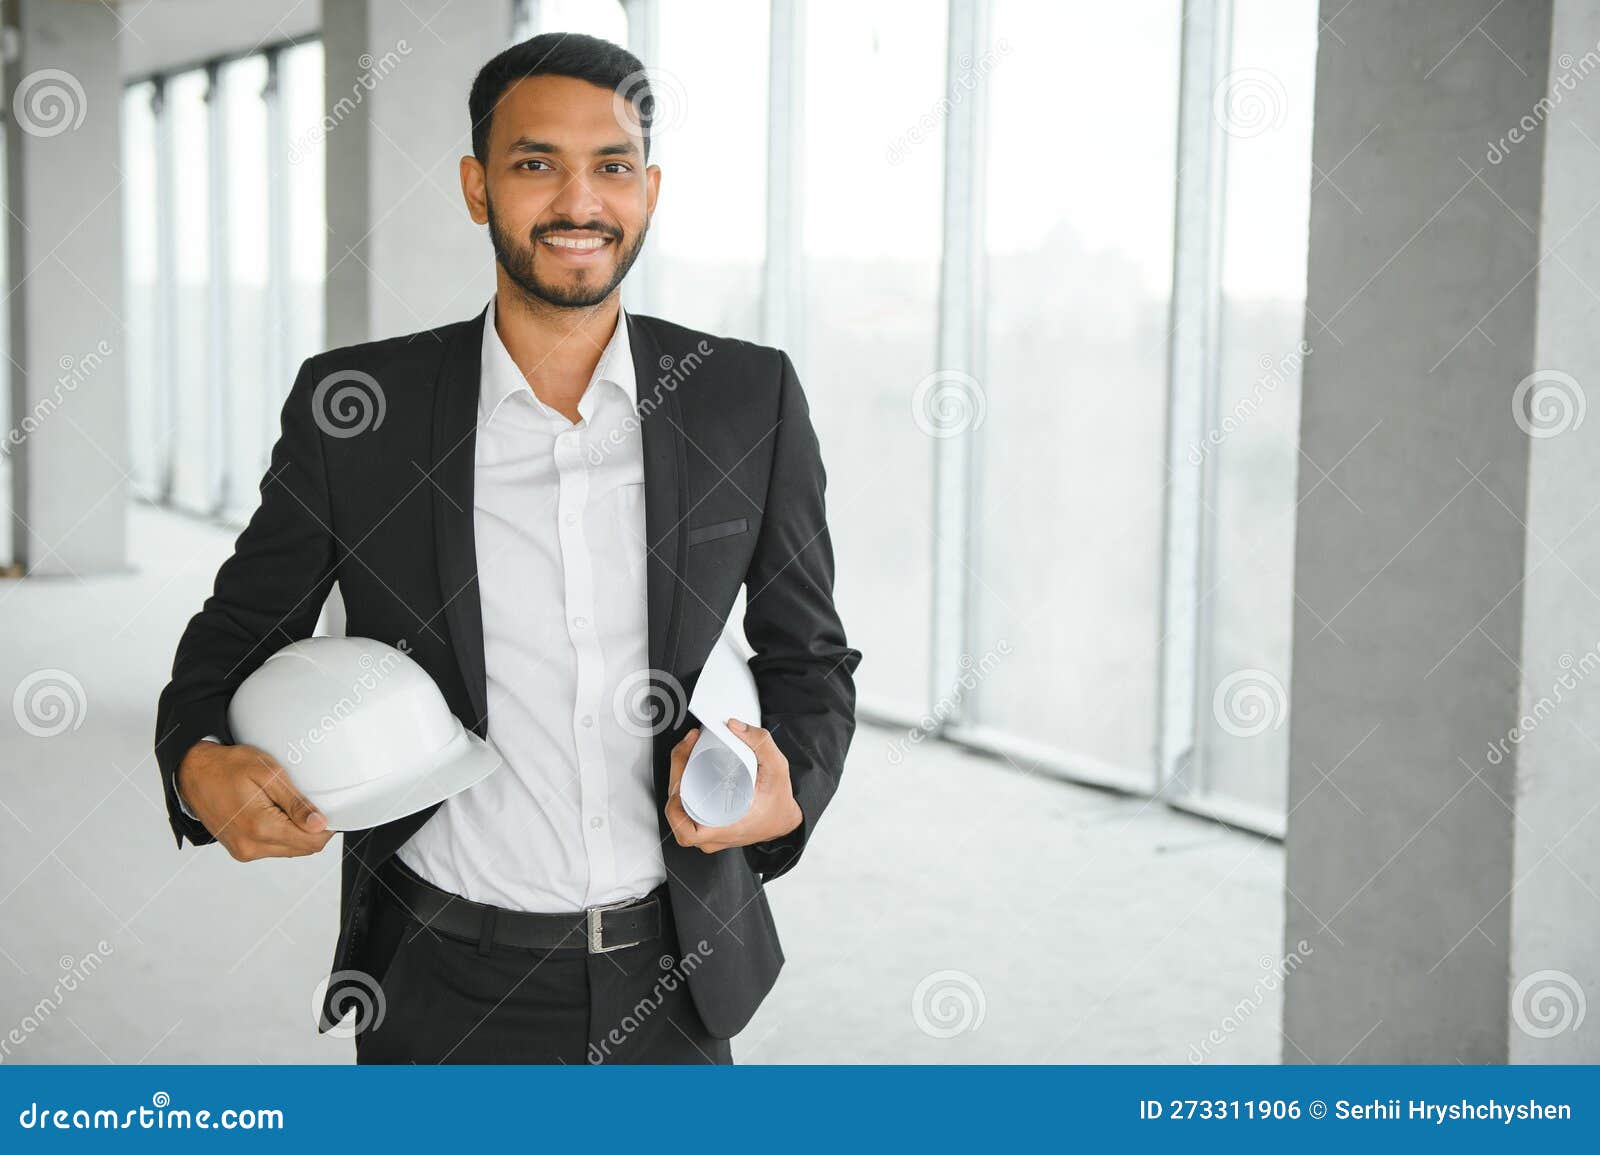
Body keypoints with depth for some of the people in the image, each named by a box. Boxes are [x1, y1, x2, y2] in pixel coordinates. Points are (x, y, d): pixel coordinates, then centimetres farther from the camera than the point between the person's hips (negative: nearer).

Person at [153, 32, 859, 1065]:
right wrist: (201, 762, -17)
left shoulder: (751, 400, -4)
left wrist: (788, 788, -16)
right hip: (444, 987, -1)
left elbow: (810, 657, 5)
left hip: (672, 978, 1)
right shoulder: (358, 408, -6)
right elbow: (241, 628, 5)